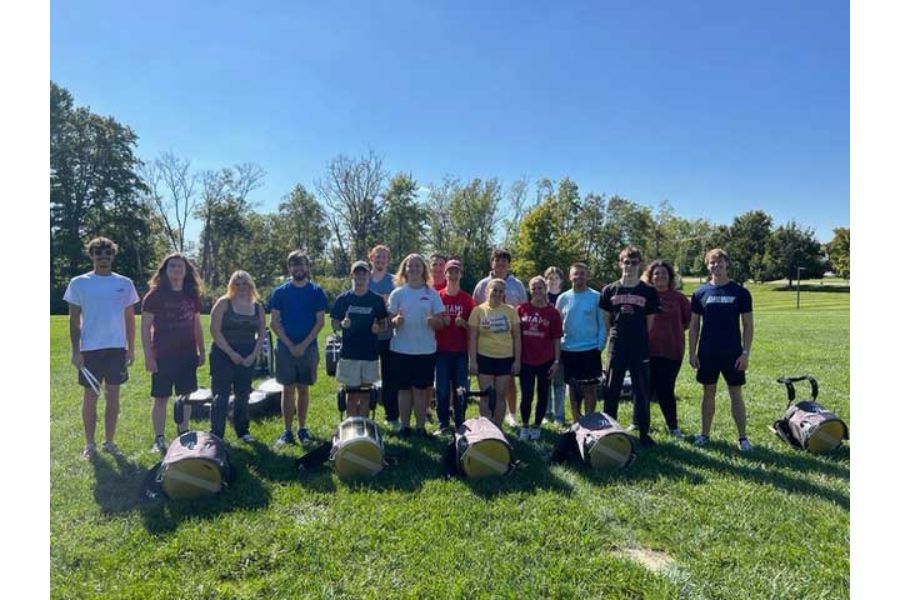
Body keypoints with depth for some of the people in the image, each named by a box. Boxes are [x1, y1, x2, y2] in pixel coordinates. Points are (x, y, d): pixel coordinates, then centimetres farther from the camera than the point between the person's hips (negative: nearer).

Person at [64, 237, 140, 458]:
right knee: (91, 395, 4)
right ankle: (89, 443, 15)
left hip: (117, 348, 2)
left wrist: (131, 349, 5)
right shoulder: (79, 283, 1)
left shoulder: (125, 283, 5)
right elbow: (74, 320, 1)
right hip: (90, 348, -1)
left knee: (113, 395, 7)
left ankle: (110, 441, 18)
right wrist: (75, 351, -6)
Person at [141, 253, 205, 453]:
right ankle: (159, 439, 13)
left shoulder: (192, 295, 9)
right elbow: (145, 327, -7)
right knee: (161, 398, 2)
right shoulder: (155, 295, -6)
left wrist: (202, 351, 13)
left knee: (186, 397, 10)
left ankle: (183, 435, 22)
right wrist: (148, 356, -12)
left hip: (187, 355, 5)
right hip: (163, 356, -4)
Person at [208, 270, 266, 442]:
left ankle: (243, 431, 23)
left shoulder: (258, 307, 8)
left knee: (243, 395, 11)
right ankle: (216, 434, 5)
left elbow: (262, 333, 8)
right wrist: (231, 353, -13)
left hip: (247, 358, 4)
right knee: (221, 395, -3)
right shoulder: (223, 303, -3)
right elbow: (214, 330, -10)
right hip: (223, 355, -4)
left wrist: (254, 355, -5)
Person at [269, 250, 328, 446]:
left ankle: (302, 429, 17)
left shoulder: (316, 291, 2)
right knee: (288, 389, 3)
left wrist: (304, 345, -11)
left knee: (303, 389, 7)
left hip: (308, 347, 0)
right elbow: (274, 322, 0)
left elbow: (320, 321, -1)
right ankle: (287, 431, 9)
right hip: (285, 347, 0)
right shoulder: (279, 292, 3)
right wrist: (290, 345, -9)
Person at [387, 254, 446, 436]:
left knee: (421, 389, 5)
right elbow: (389, 320, 3)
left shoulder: (432, 294, 3)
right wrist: (396, 321, -19)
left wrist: (433, 321, -18)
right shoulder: (397, 293, 3)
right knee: (404, 388, 6)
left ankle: (420, 426, 14)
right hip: (401, 349, 0)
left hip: (426, 350, 0)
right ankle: (404, 426, 17)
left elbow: (440, 322, 4)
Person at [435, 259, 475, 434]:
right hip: (442, 350, 0)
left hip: (461, 351, 1)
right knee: (442, 389, 2)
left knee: (461, 388, 4)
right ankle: (443, 424, 13)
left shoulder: (467, 299, 4)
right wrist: (441, 321, -13)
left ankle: (460, 424, 15)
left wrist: (463, 323, -13)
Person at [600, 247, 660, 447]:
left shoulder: (648, 292, 0)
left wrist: (639, 338, 8)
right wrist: (616, 336, 6)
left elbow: (650, 323, 6)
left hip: (641, 350, -1)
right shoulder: (609, 290, 3)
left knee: (642, 392, 6)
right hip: (617, 349, 1)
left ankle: (644, 433, 18)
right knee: (611, 392, 7)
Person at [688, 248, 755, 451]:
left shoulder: (740, 292, -1)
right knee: (708, 393, 10)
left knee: (736, 394, 4)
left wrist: (745, 352, -7)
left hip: (733, 353, -1)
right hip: (707, 353, 1)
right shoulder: (700, 293, 3)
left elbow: (748, 325, 0)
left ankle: (743, 437, 12)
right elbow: (694, 325, 6)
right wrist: (692, 352, 0)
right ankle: (705, 434, 19)